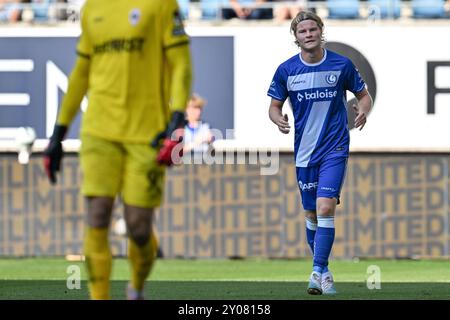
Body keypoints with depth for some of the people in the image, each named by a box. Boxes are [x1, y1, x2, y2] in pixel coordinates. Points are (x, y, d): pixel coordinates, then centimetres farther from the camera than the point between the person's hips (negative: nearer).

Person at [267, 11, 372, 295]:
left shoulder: (342, 65, -3)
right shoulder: (286, 70, 0)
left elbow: (364, 95, 9)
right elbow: (274, 106, 9)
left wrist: (363, 110, -13)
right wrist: (278, 119, -14)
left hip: (335, 149, -3)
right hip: (304, 152, 3)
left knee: (325, 208, -18)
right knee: (312, 214, 9)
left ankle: (318, 271, -15)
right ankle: (323, 270, 25)